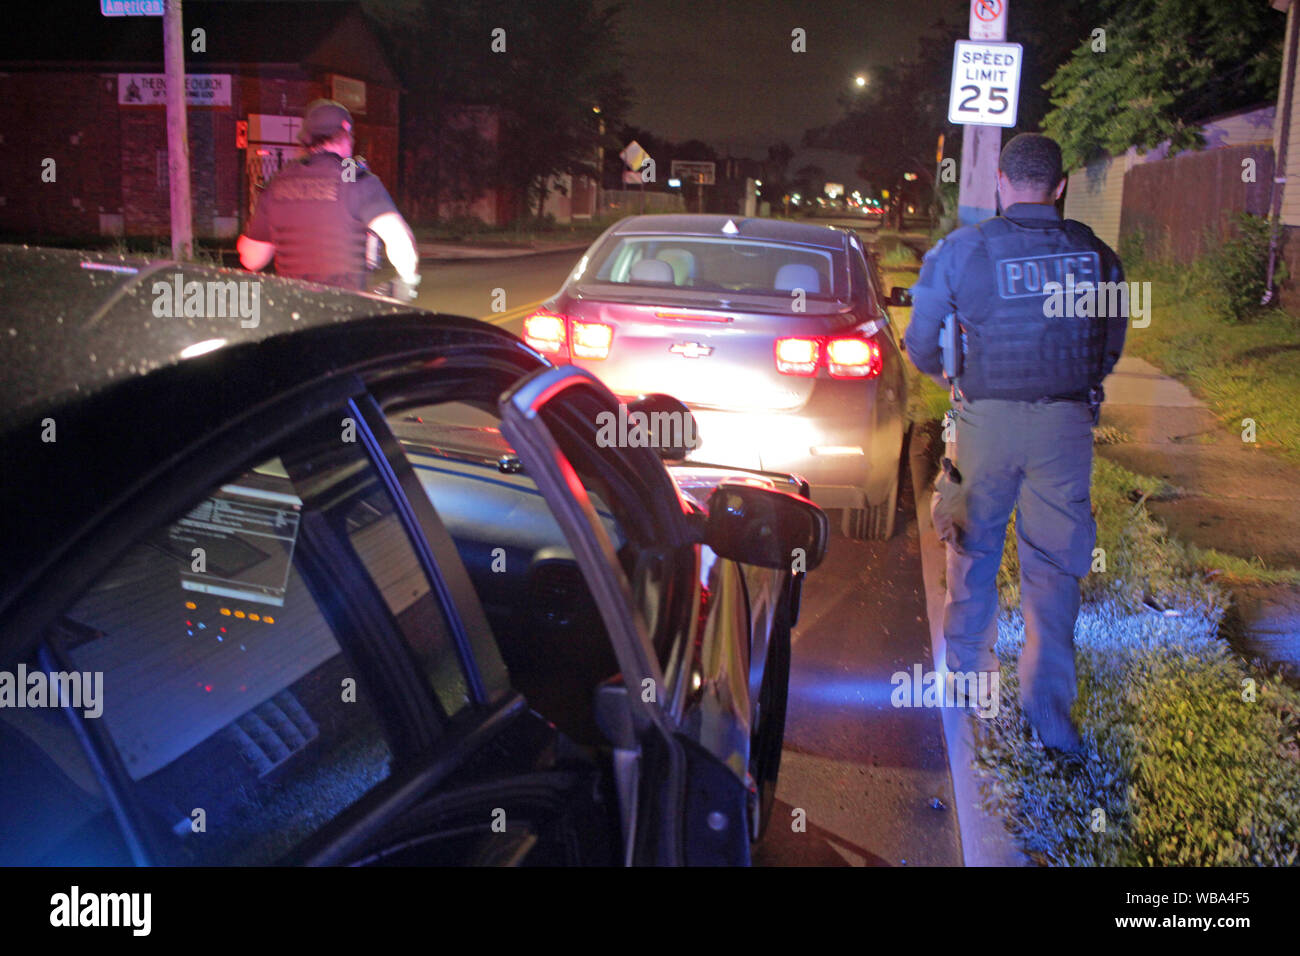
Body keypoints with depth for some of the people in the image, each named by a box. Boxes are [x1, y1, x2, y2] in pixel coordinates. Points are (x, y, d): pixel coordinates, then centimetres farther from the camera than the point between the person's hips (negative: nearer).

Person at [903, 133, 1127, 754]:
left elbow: (921, 345, 1)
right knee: (1053, 564, 7)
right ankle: (1049, 711, 11)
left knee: (975, 546, 17)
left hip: (987, 421, -1)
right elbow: (1111, 348, 11)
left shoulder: (959, 251, -4)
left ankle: (967, 662, 34)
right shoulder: (1098, 256, 3)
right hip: (1068, 424, 1)